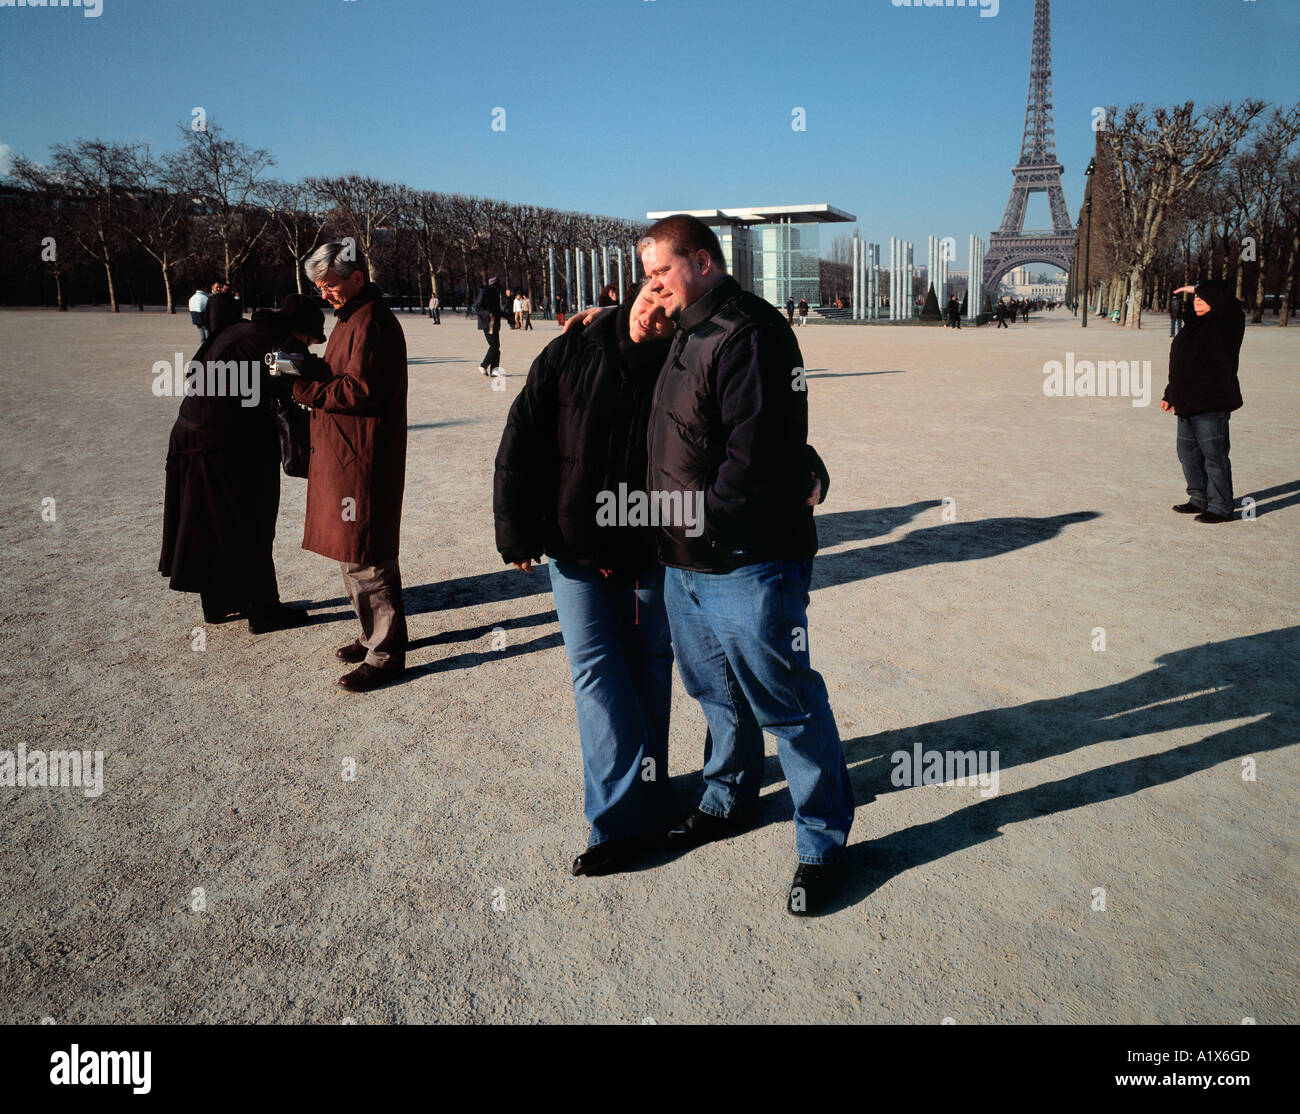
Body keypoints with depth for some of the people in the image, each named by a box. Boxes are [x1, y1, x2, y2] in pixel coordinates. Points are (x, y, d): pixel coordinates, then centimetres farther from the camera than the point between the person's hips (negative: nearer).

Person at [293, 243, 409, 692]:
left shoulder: (371, 323, -16)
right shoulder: (354, 317, 18)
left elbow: (360, 391, -22)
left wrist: (303, 385, -18)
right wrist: (308, 368, 4)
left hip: (363, 461, -11)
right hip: (344, 455, 11)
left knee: (365, 558, -6)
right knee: (354, 551, 17)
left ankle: (385, 654, 3)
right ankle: (375, 636, 29)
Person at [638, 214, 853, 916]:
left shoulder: (749, 333, -17)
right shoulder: (688, 334, 16)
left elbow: (755, 453, -24)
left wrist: (704, 519, -18)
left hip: (746, 565, -9)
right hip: (685, 558, 10)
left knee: (786, 703, 3)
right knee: (716, 692, 22)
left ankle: (823, 840, 20)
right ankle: (727, 801, 42)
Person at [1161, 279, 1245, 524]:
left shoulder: (1224, 327, -8)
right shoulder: (1194, 325, 16)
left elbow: (1228, 302, -30)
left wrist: (1196, 289, -15)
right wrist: (1169, 395, 24)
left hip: (1212, 405, -9)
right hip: (1188, 404, 9)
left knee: (1214, 455, -5)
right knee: (1188, 453, 15)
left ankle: (1221, 507, 3)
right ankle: (1199, 500, 27)